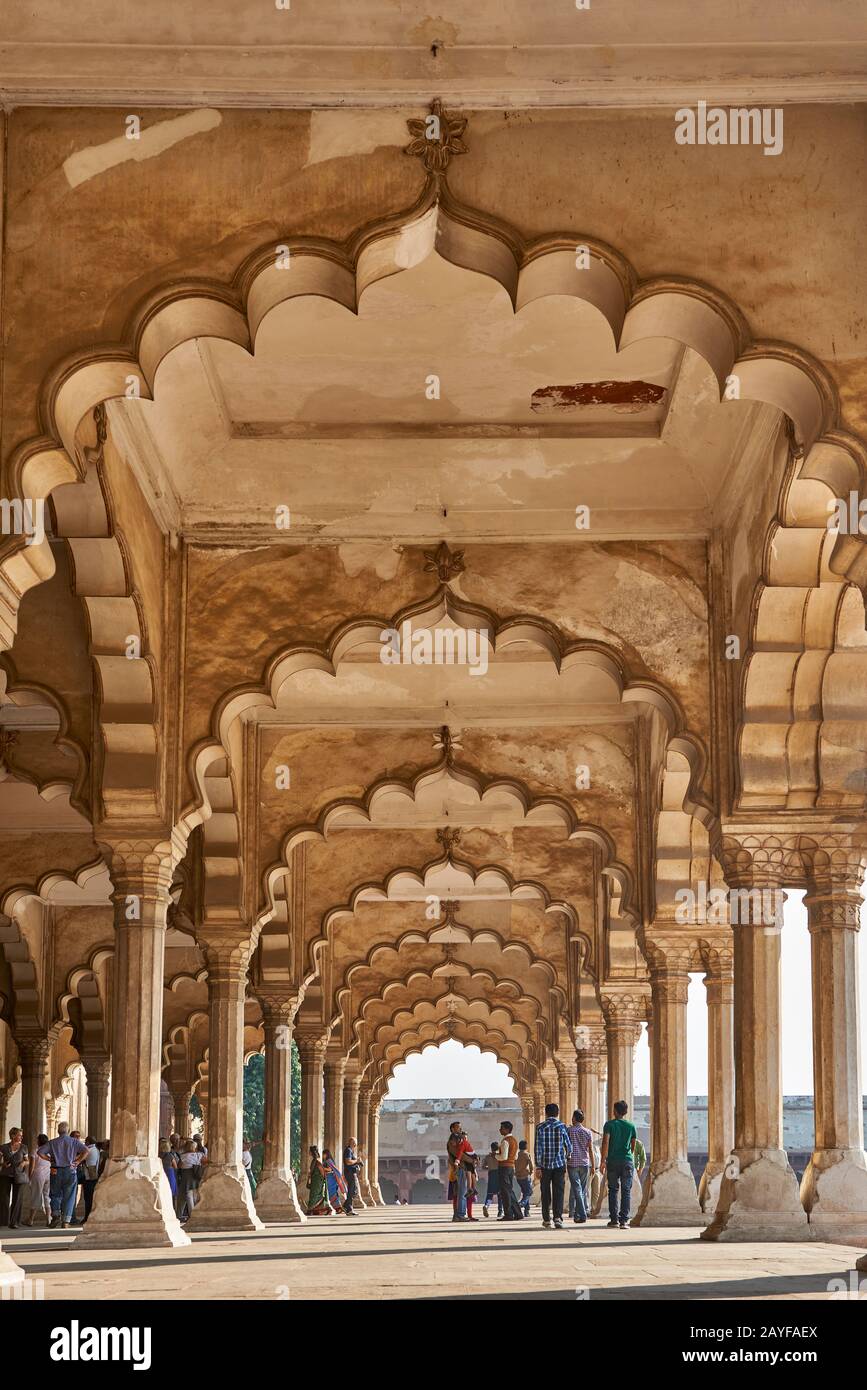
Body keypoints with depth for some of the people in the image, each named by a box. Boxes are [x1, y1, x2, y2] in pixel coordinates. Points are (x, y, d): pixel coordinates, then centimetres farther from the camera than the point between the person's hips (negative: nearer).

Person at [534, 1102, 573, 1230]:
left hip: (545, 1164, 1)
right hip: (559, 1164, -1)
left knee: (546, 1193, 12)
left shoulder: (540, 1127, -2)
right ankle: (557, 1218, -16)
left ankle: (546, 1220, 19)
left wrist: (538, 1166, -2)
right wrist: (568, 1156, 27)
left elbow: (538, 1148, -5)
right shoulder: (562, 1126, -2)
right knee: (559, 1192, -1)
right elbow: (568, 1145, 5)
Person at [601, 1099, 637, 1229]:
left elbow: (605, 1143, -11)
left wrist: (603, 1160, -9)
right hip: (627, 1160, 1)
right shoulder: (631, 1126, 7)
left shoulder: (609, 1124, -1)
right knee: (626, 1191, 0)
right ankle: (624, 1220, -8)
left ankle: (614, 1219, 10)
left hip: (612, 1160, -1)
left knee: (613, 1190, 10)